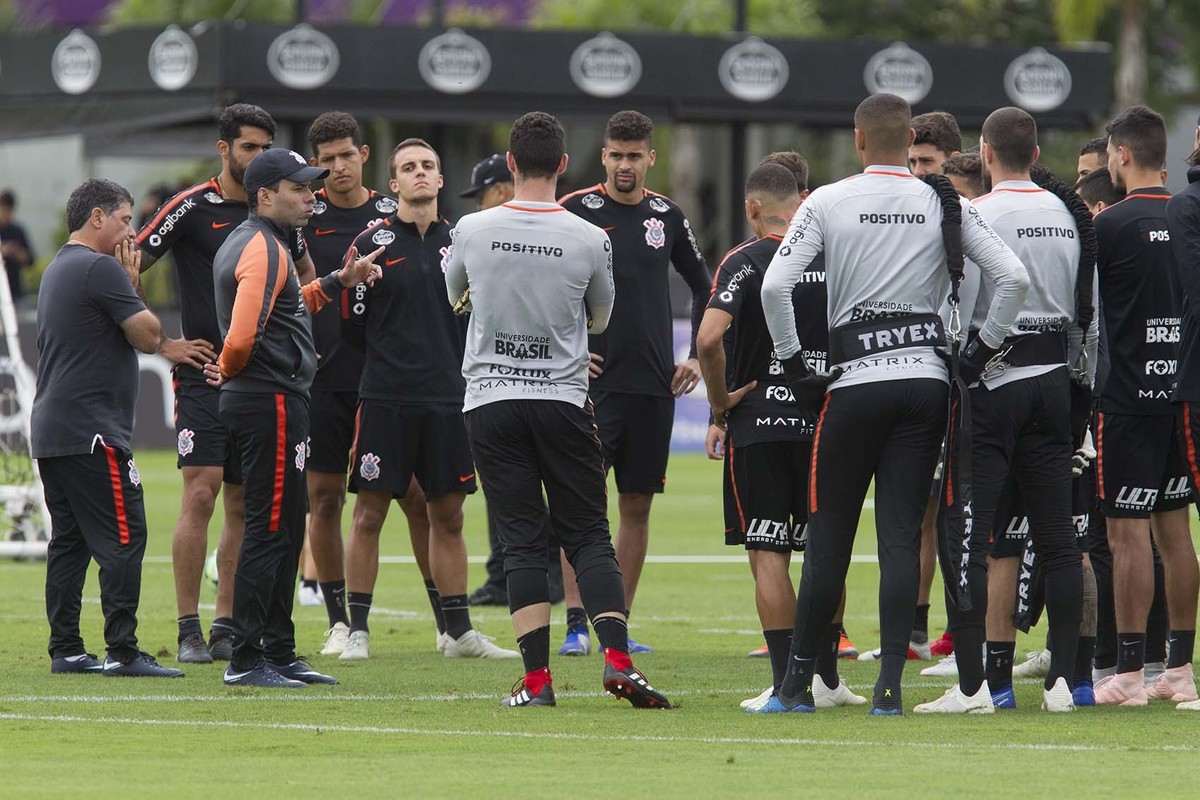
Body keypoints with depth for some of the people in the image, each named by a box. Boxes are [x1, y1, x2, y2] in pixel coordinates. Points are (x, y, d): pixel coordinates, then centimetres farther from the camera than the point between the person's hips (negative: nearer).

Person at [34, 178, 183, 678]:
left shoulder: (56, 270, 20)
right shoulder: (100, 268, -11)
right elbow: (148, 336, -10)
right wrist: (131, 287, 4)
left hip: (50, 428, 10)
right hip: (91, 431, -10)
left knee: (69, 541, 10)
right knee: (123, 538, -9)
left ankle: (66, 651, 10)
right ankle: (123, 651, -13)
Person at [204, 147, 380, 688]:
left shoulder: (244, 242, 17)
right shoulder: (264, 249, -17)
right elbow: (243, 335, -28)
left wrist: (337, 283, 24)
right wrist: (227, 372, -8)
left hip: (251, 402, 11)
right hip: (273, 404, -11)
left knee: (285, 532, 16)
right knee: (270, 531, -7)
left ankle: (279, 653, 22)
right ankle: (245, 659, -6)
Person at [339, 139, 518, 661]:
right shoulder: (373, 242, 0)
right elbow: (352, 325, 2)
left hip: (447, 400, 3)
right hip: (386, 399, -3)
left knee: (448, 515, 8)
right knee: (369, 514, -2)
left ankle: (457, 630, 14)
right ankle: (357, 630, 3)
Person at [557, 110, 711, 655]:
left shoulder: (667, 216, 9)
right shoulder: (576, 211, -3)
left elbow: (702, 287, 21)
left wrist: (698, 357, 13)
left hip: (655, 385, 4)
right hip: (593, 380, -4)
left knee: (637, 505, 5)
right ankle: (576, 624, -9)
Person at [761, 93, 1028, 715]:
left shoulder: (827, 203, -1)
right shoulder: (945, 206, 4)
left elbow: (774, 286, -10)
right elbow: (1013, 278, -4)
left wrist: (794, 363, -1)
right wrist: (981, 350, 5)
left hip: (855, 382, -2)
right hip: (927, 379, 2)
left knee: (828, 535, 7)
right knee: (902, 534, 2)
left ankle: (800, 679, 12)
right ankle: (890, 684, -4)